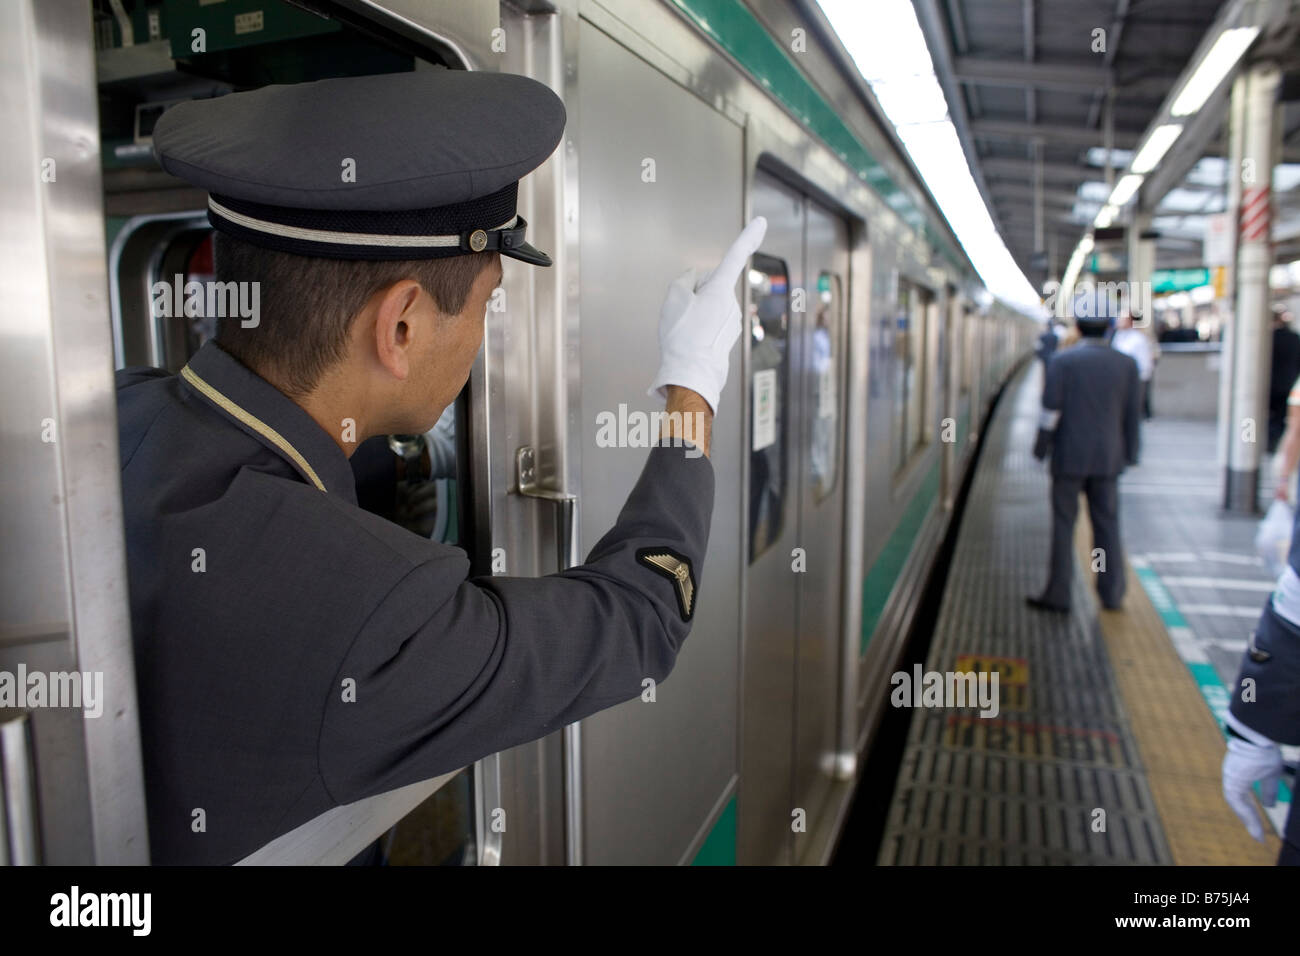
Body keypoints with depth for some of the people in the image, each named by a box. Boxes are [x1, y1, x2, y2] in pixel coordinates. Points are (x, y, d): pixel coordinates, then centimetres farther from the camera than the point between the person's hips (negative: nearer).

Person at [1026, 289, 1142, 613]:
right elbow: (1133, 415, 5)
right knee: (1107, 523, 12)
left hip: (1069, 456, -3)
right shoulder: (1126, 364, 1)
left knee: (1063, 524, 3)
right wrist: (1130, 453, 14)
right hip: (1108, 458, 3)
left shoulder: (1062, 362, -10)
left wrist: (1041, 449, 1)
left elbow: (1050, 412, -10)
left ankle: (1058, 593, 6)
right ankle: (1112, 592, 18)